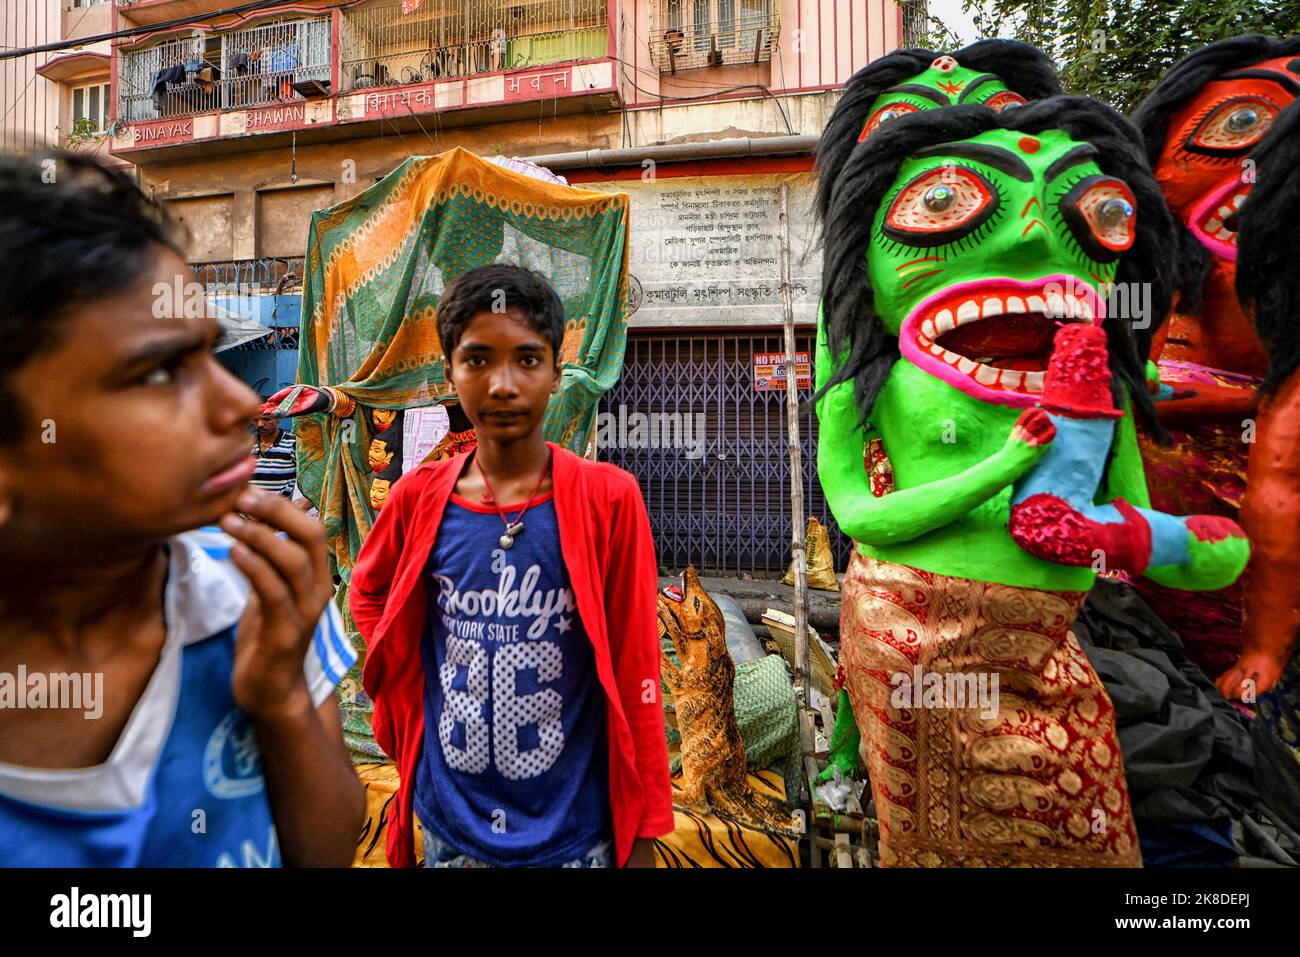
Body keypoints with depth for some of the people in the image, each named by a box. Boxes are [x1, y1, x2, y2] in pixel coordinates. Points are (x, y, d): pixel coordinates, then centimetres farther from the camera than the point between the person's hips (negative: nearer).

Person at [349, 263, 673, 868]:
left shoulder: (609, 499, -15)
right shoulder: (419, 496, -7)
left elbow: (636, 676, -11)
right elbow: (368, 593, 13)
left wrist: (642, 839, -6)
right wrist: (406, 705, 2)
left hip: (572, 834, -2)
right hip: (448, 827, 3)